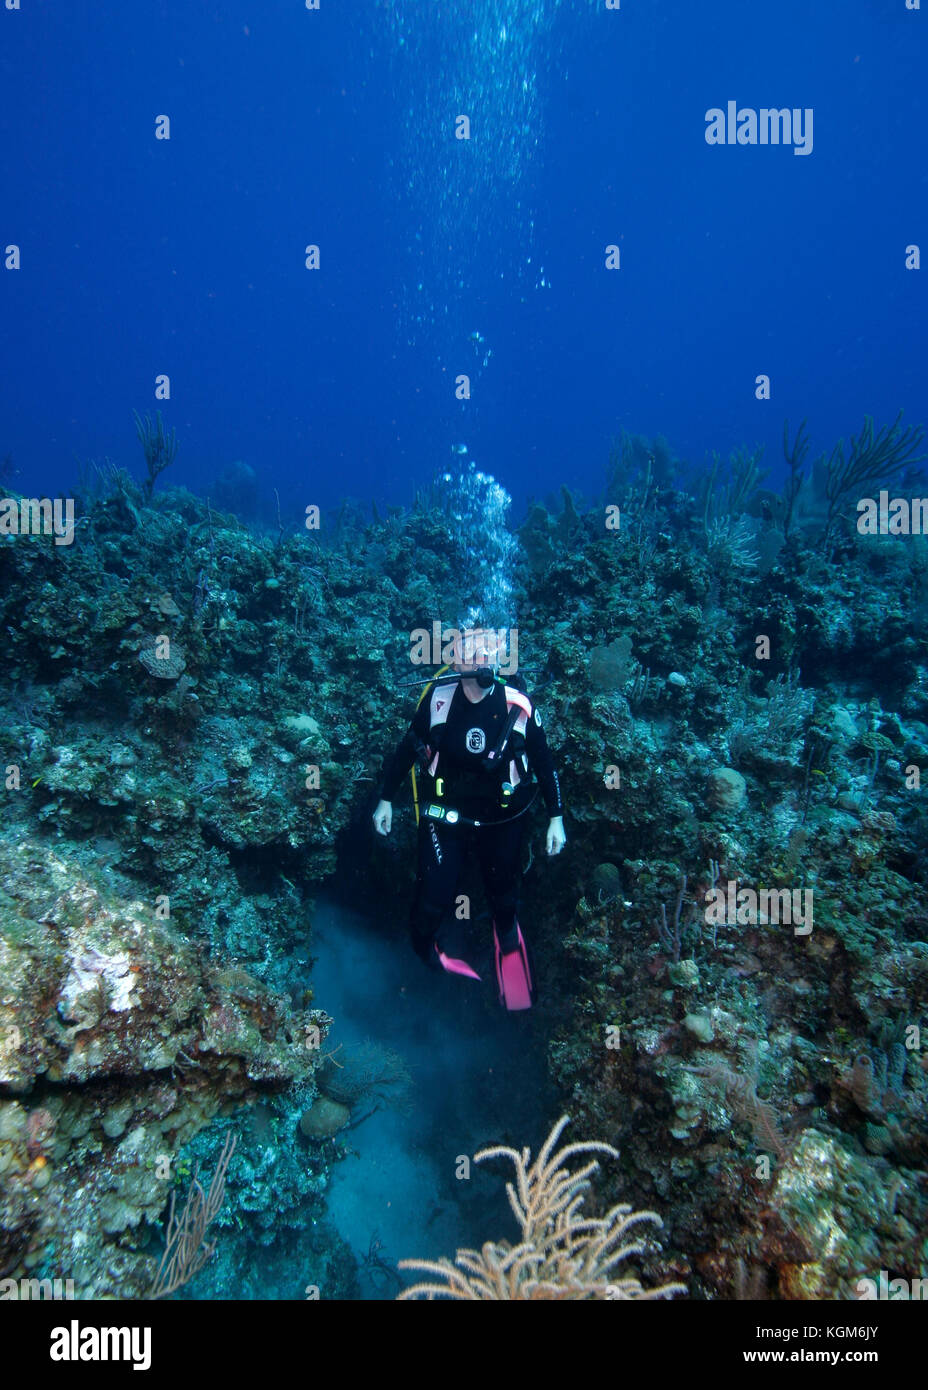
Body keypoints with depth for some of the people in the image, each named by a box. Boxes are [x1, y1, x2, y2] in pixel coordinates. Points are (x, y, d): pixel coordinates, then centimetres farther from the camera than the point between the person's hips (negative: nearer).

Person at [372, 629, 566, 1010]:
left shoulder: (519, 706, -12)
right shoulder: (438, 698, -11)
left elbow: (545, 763, -1)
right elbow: (407, 749, 1)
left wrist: (556, 818, -1)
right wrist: (386, 799, 5)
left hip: (502, 818, 1)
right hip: (445, 813, 0)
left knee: (503, 892, 15)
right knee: (434, 897, -10)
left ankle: (507, 935, 50)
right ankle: (435, 949, 23)